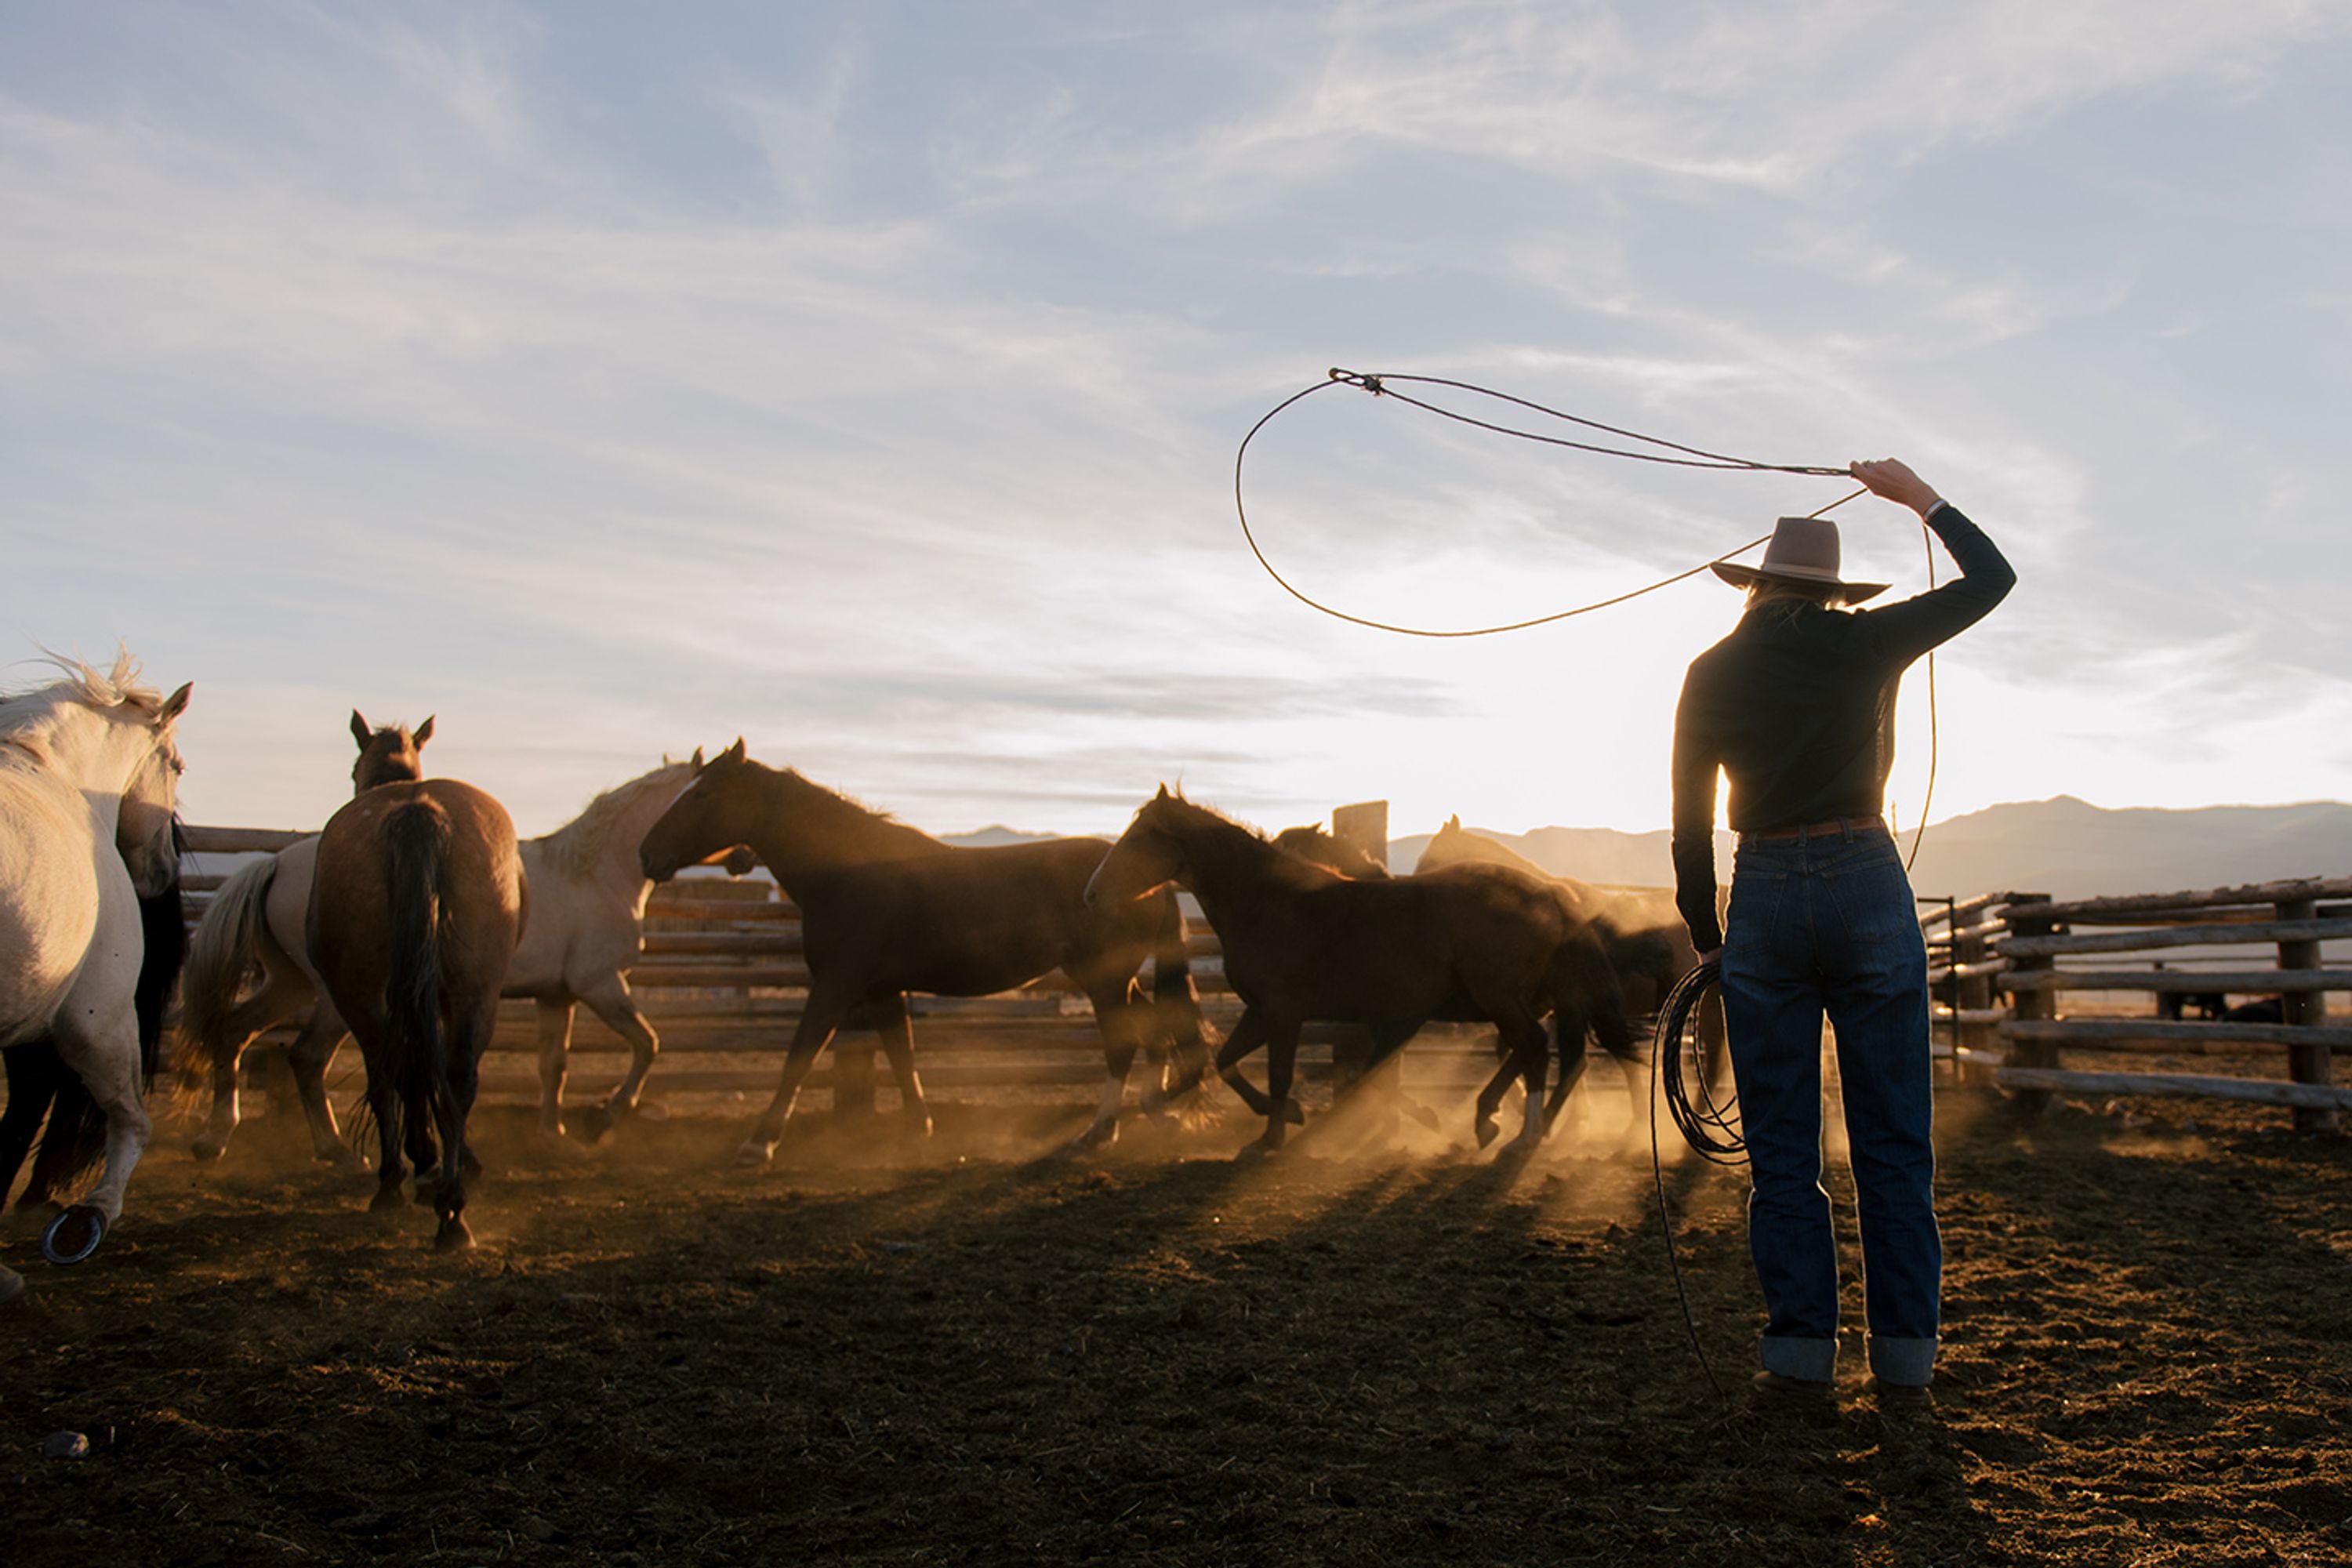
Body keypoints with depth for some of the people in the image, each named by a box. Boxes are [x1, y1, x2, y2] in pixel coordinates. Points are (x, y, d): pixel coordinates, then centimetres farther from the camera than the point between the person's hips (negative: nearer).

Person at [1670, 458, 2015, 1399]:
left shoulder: (1713, 673, 5)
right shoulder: (1865, 644, 0)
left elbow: (1689, 819, 7)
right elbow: (1991, 579, 12)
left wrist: (1706, 937, 15)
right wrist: (1920, 497, 23)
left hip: (1764, 898, 1)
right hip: (1865, 886, -1)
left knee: (1780, 1146, 7)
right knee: (1893, 1140, 6)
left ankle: (1800, 1348, 8)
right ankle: (1904, 1351, 8)